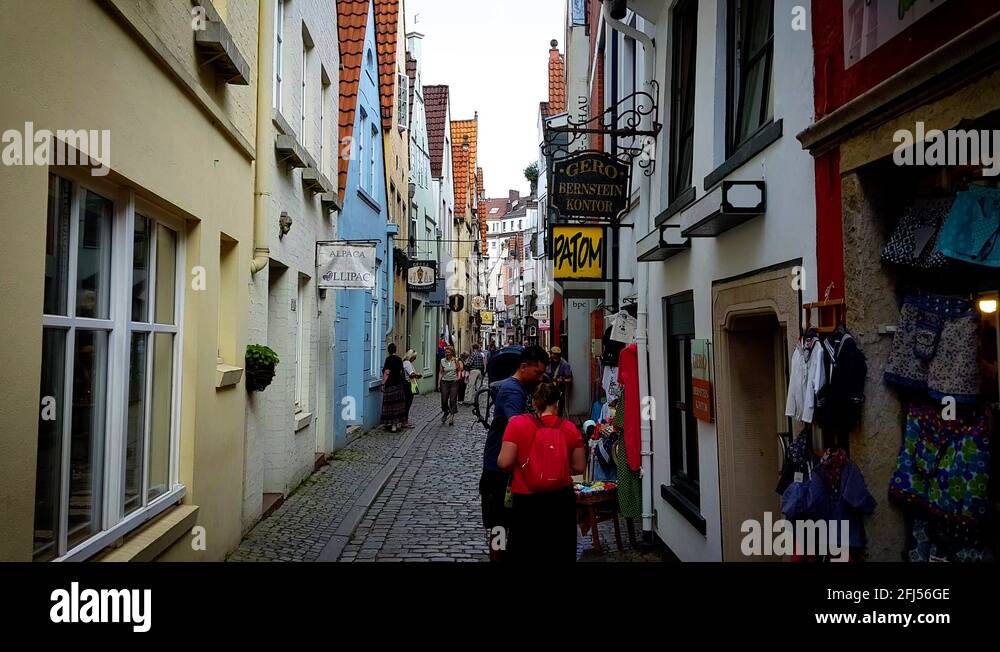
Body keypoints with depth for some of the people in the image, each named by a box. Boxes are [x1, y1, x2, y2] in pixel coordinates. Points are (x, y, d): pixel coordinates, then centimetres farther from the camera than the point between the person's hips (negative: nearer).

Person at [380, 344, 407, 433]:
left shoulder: (389, 359, -13)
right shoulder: (399, 359, 7)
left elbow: (387, 373, -16)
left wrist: (383, 384, -12)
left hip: (390, 385, -7)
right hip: (399, 384, 7)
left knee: (391, 405, -2)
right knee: (398, 404, 13)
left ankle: (393, 425, -3)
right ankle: (399, 423, 20)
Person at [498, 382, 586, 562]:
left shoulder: (517, 423, -10)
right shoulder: (570, 428, -2)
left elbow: (504, 463, -14)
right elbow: (579, 467, 3)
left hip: (527, 501, -2)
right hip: (562, 500, 3)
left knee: (526, 553, 14)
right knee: (561, 553, 19)